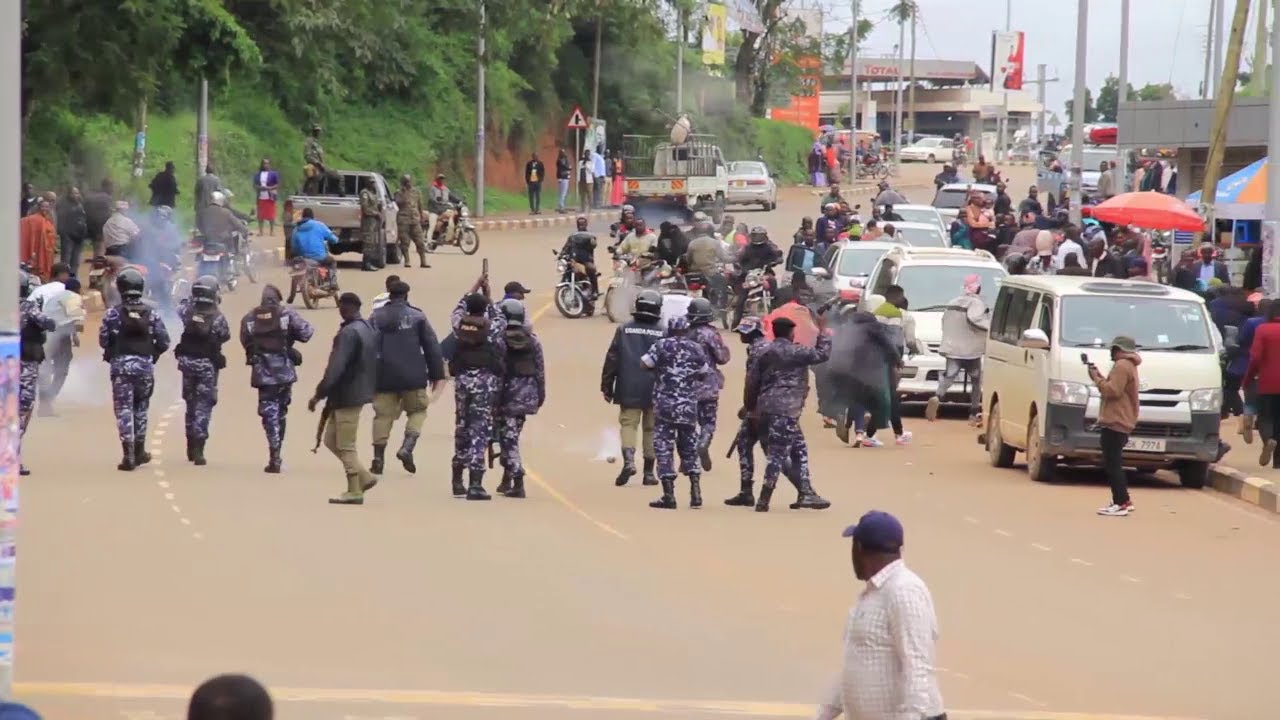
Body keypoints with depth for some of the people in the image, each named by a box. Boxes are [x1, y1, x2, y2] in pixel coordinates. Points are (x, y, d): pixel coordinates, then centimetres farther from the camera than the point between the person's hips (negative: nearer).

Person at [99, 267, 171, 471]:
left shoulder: (113, 314, -6)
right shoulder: (152, 314, 0)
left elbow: (103, 341, -5)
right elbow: (164, 342, 0)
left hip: (121, 365, -2)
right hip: (145, 366, 2)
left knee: (124, 409, 0)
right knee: (141, 408, 18)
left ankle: (128, 454, -10)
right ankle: (139, 451, 27)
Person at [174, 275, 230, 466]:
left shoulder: (187, 311, -7)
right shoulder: (217, 317, -16)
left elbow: (179, 308, 15)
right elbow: (225, 336, -2)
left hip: (187, 362, 4)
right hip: (208, 365, -4)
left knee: (191, 403, 19)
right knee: (203, 406, -2)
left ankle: (191, 447, 29)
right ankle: (198, 449, -12)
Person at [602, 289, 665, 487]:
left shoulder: (623, 331, -1)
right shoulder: (663, 334, -1)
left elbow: (611, 360, 0)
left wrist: (606, 387, 7)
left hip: (629, 390, -1)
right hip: (656, 392, 1)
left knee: (628, 424, 1)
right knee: (651, 429, 9)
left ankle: (628, 459, -24)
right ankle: (649, 472, 12)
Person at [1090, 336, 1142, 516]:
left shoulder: (1121, 366, -11)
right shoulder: (1128, 365, 24)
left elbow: (1112, 390, -19)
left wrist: (1097, 379, -8)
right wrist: (1099, 377, 12)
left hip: (1115, 423, -11)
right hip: (1120, 423, 11)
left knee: (1112, 464, -12)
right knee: (1113, 464, 17)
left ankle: (1120, 503, -16)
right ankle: (1123, 501, 20)